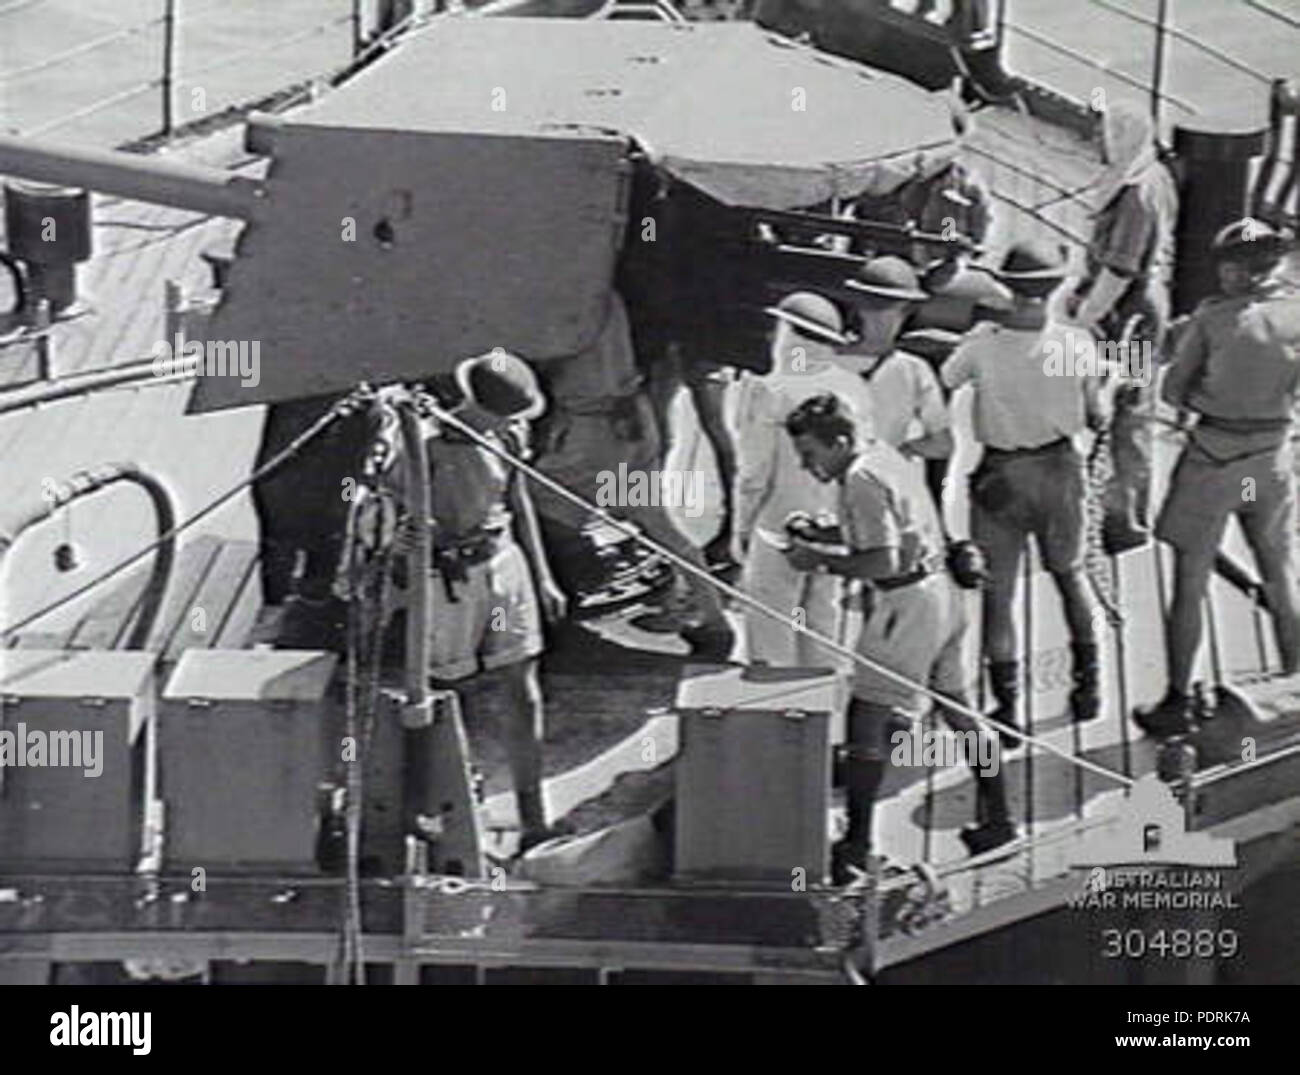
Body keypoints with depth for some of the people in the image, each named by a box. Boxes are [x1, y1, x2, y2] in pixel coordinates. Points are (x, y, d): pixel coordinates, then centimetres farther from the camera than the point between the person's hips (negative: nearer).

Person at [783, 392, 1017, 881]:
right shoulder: (884, 455, 11)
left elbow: (884, 562, -24)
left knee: (867, 719, -6)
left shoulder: (861, 480, -18)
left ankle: (857, 845, -5)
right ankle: (997, 819, 29)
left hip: (908, 603, -10)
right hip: (941, 591, 10)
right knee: (957, 708, 19)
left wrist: (821, 560, -15)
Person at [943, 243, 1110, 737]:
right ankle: (1088, 680, 25)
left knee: (997, 590, 8)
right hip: (1059, 470, 2)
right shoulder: (1077, 344, -12)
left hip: (1000, 475, -2)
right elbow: (1098, 417, -2)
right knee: (1068, 571, 24)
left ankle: (1007, 702, 9)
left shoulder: (983, 343, -17)